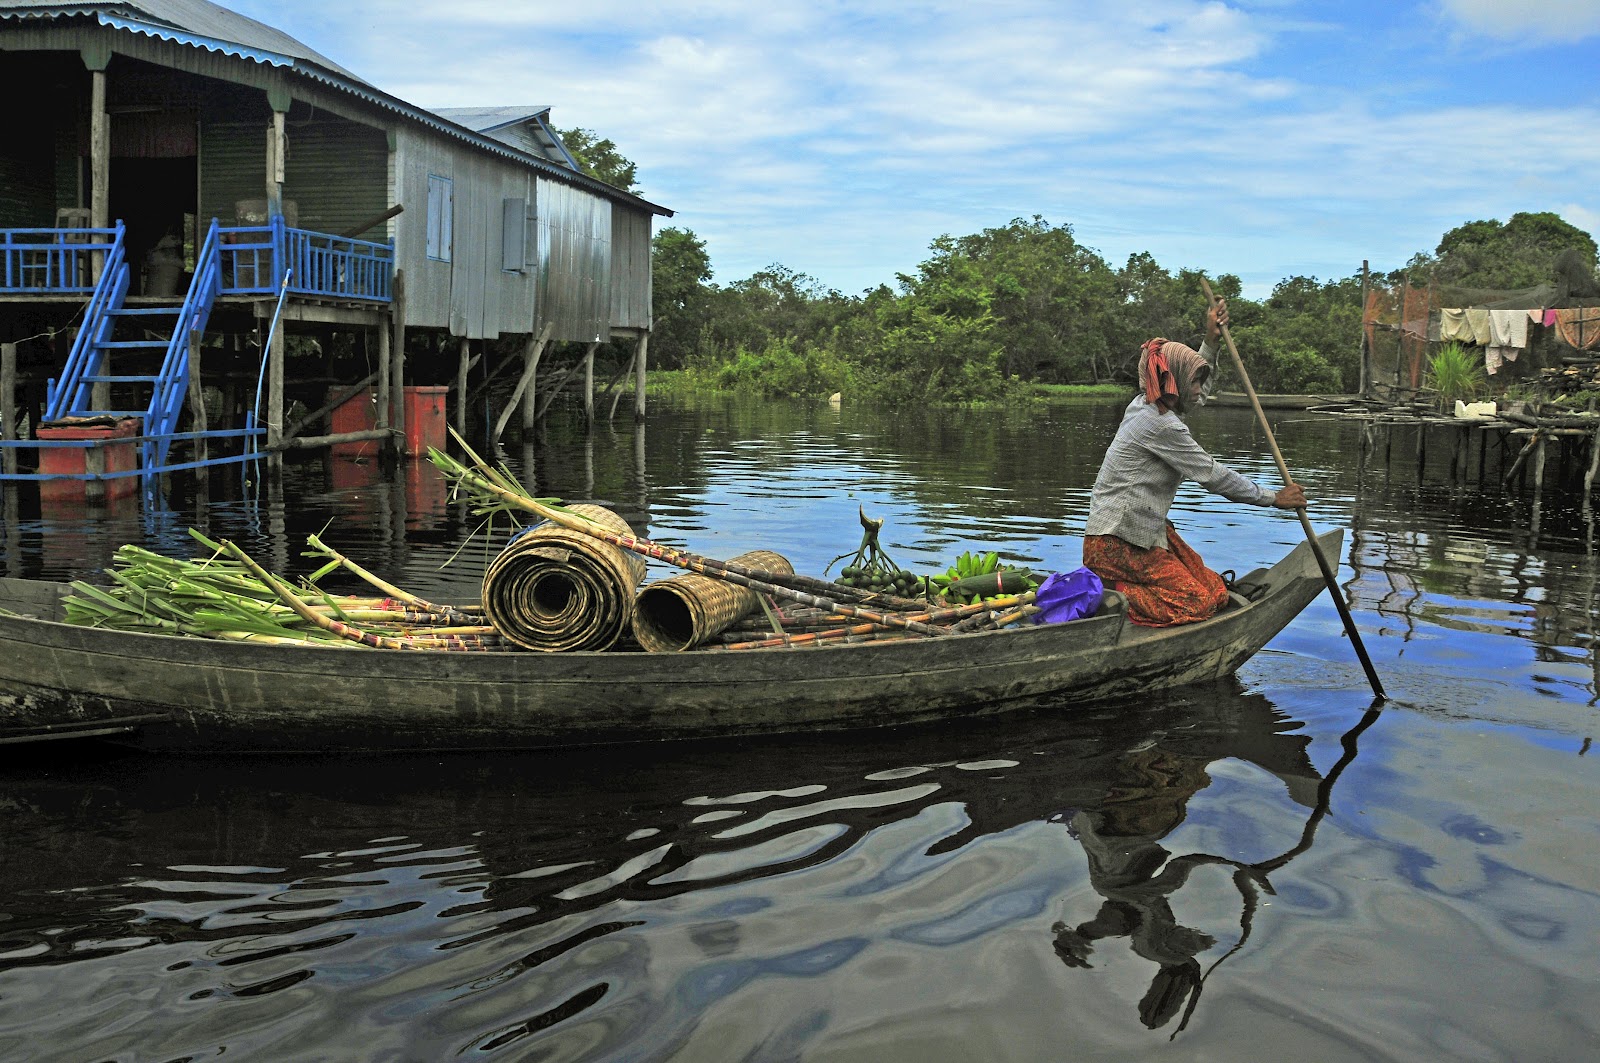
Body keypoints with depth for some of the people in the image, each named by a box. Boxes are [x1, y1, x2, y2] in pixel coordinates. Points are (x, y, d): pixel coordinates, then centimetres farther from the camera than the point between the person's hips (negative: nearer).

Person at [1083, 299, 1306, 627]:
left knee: (1213, 590, 3)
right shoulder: (1161, 425, -17)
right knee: (1196, 604, -19)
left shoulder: (1144, 406, 12)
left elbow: (1194, 394, 34)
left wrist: (1210, 342, 27)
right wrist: (1274, 498, -5)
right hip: (1120, 545, -11)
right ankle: (1108, 592, -11)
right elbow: (1212, 475, -13)